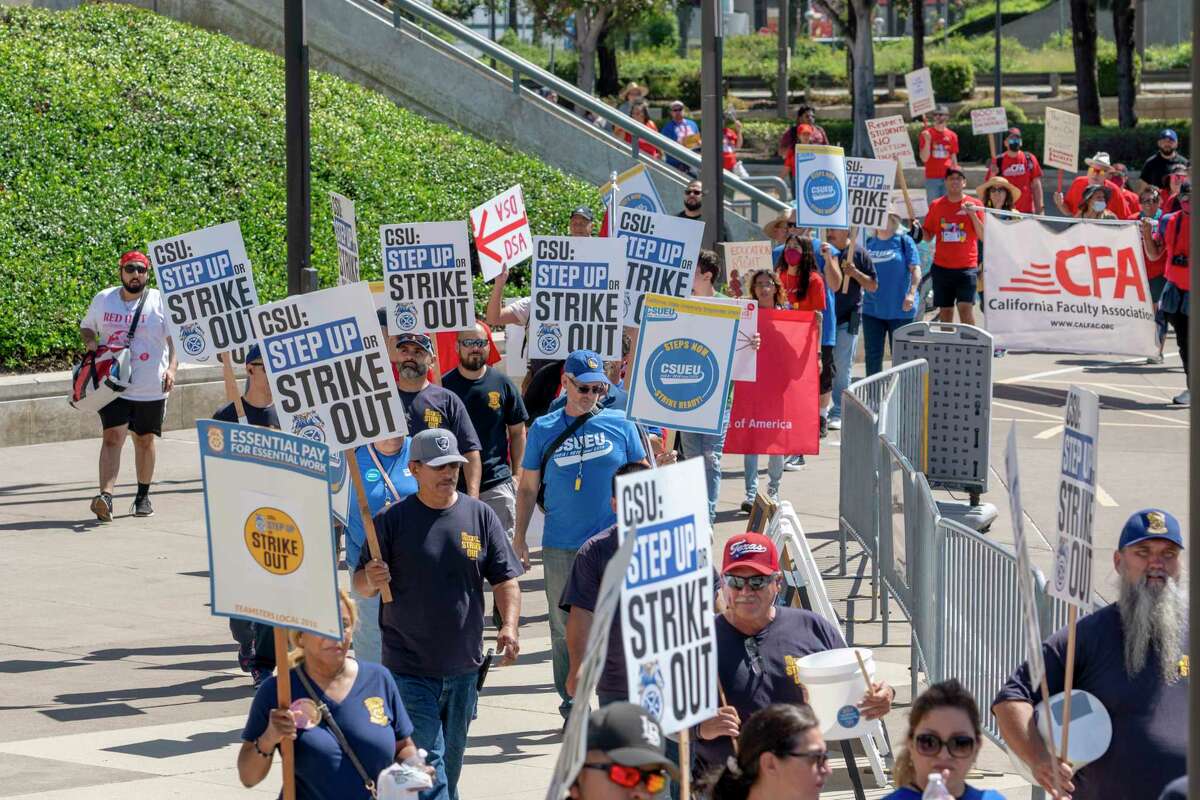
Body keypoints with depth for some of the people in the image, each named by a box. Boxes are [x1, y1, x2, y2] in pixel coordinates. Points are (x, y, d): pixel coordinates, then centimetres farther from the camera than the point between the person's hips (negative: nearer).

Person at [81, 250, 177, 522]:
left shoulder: (161, 302, -1)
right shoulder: (103, 299, 6)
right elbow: (87, 327, 20)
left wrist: (171, 368, -17)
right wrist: (90, 342, -2)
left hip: (151, 388, 0)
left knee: (145, 440, 12)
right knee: (113, 436, -14)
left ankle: (143, 496, 27)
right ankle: (106, 497, -25)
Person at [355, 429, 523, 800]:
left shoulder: (480, 516, 4)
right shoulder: (393, 521, -3)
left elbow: (505, 579, 5)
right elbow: (361, 585, -1)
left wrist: (509, 626, -11)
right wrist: (371, 580, -25)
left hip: (464, 665, 3)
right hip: (409, 668, -3)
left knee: (452, 755, 15)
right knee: (427, 757, -11)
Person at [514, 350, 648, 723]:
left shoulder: (619, 424, 3)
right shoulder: (544, 429, 4)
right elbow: (528, 487, 10)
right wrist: (519, 537, 6)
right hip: (561, 548, 1)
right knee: (565, 629, 6)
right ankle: (572, 707, 16)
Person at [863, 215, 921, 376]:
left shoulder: (904, 241, -3)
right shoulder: (869, 242, 9)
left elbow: (915, 270, -8)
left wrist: (911, 293, -19)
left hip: (899, 310, -4)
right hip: (872, 309, 4)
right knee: (872, 355, 7)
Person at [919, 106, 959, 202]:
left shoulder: (952, 136, 8)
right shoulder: (927, 134, 1)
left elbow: (954, 158, 13)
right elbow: (924, 159, -4)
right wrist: (927, 141, -16)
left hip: (948, 177, 2)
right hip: (932, 178, -2)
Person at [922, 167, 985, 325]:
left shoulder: (973, 205, 2)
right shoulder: (936, 205, 8)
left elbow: (983, 235, -2)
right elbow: (927, 235, 13)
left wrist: (972, 214, -13)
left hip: (966, 267, -3)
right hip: (942, 267, 3)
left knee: (965, 307, -14)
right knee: (945, 310, 6)